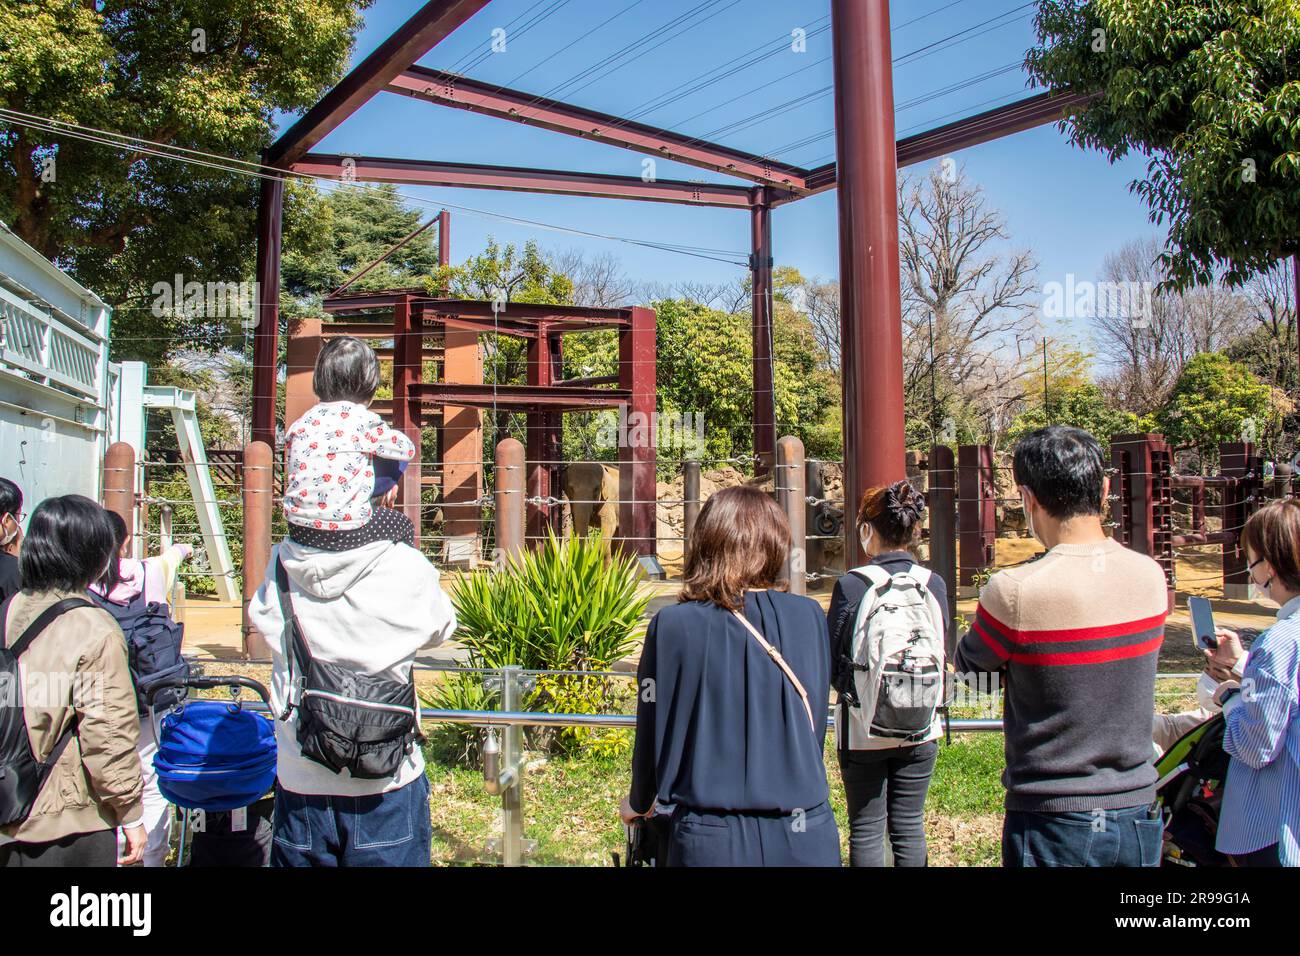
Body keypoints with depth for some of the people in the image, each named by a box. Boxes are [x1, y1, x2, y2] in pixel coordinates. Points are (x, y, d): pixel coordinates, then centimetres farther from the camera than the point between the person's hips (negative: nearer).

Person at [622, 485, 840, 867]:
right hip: (805, 837, 2)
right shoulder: (810, 617, -5)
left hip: (713, 840, -2)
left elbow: (656, 736, -4)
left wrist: (638, 803, 16)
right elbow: (815, 727, 6)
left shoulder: (673, 626, -11)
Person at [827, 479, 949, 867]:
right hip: (920, 729, 3)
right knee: (911, 827, 14)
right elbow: (944, 658, 4)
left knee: (866, 830, 10)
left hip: (863, 730, -3)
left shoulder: (851, 586, -15)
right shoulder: (934, 584, -5)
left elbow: (832, 667, -12)